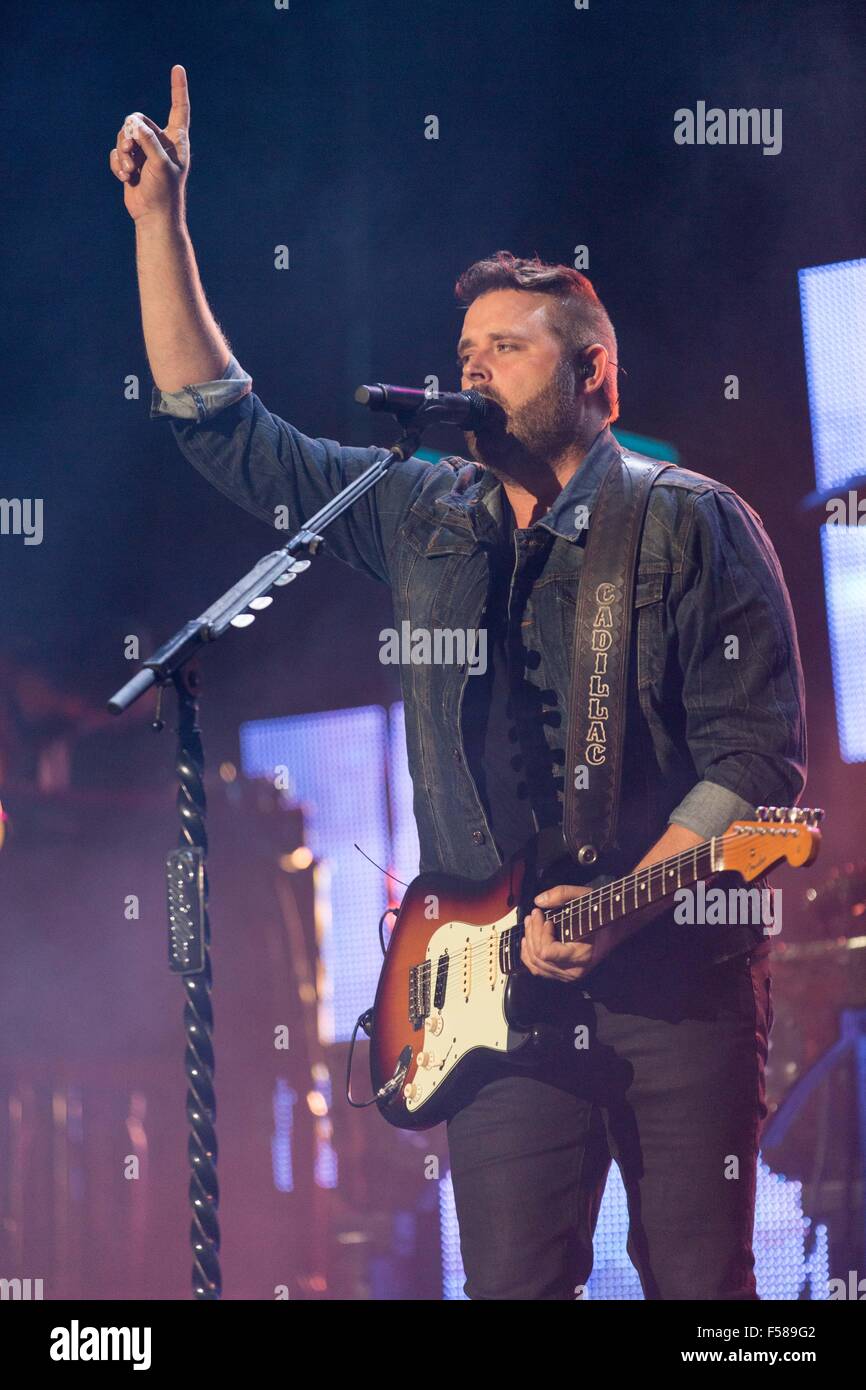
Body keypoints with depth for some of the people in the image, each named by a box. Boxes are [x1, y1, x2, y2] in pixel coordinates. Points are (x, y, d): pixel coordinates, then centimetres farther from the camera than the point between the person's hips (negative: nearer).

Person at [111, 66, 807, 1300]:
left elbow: (757, 752, -7)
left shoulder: (694, 525, -1)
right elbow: (218, 420, 13)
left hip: (683, 981, -3)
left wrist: (622, 903, -18)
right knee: (511, 1284, 0)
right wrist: (160, 218, 7)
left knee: (701, 1285, 1)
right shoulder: (422, 517, 12)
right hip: (504, 984, 3)